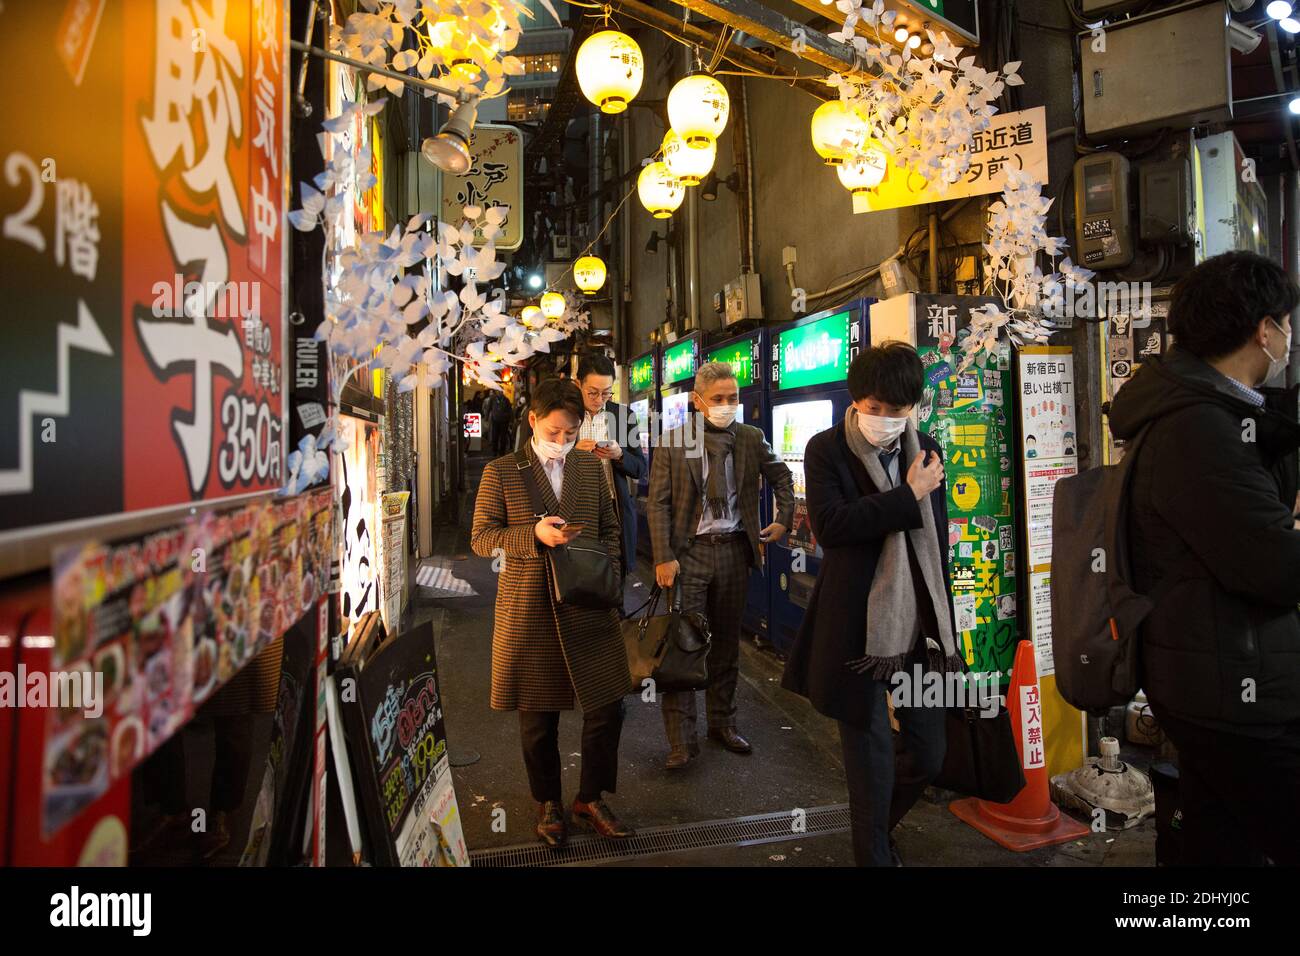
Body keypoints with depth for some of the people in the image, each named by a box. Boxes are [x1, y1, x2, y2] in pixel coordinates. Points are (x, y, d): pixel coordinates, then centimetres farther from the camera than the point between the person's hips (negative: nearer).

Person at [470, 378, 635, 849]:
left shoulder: (592, 466, 7)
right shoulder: (501, 471, -2)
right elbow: (481, 537, -3)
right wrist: (534, 534, -18)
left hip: (587, 607, 3)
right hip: (528, 610, -2)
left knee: (608, 707, 6)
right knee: (537, 717, 12)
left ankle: (591, 798, 31)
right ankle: (548, 803, 36)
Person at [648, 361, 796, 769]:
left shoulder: (751, 438, 4)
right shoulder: (673, 441, -5)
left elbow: (781, 477, 20)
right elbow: (658, 503, -7)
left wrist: (783, 520, 10)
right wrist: (663, 558, -13)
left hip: (734, 550, 3)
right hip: (689, 551, -3)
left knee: (727, 640, 14)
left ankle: (722, 722, 30)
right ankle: (681, 739, 8)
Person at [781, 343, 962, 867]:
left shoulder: (927, 451, 6)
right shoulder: (827, 450, -7)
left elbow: (937, 544, 12)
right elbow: (830, 525, -22)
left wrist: (944, 628, 12)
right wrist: (908, 497, -19)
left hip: (919, 634, 5)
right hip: (858, 635, -4)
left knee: (929, 754, 15)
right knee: (871, 763, 7)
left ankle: (876, 826, 44)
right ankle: (873, 853, 31)